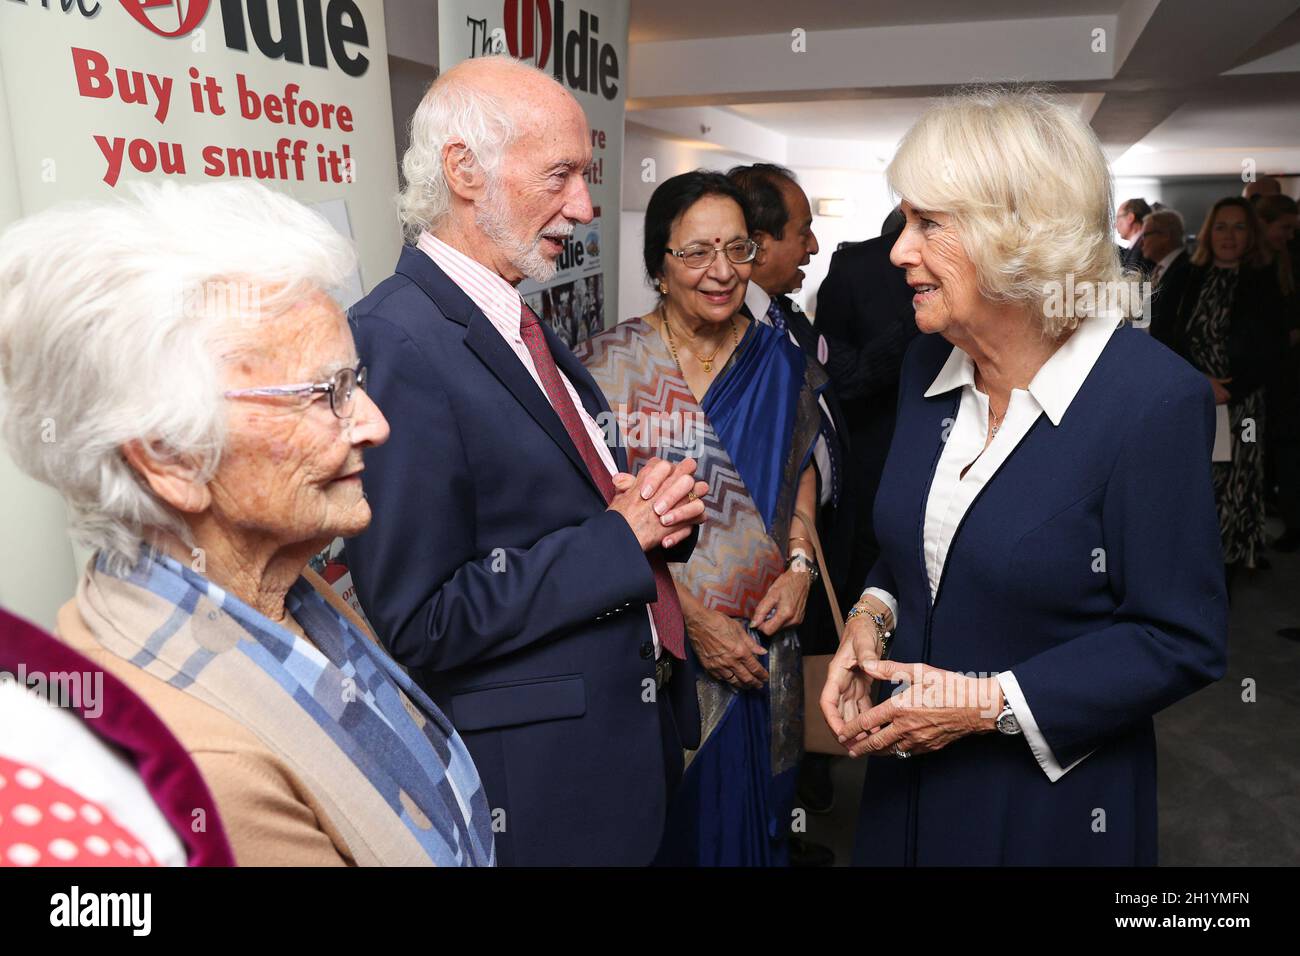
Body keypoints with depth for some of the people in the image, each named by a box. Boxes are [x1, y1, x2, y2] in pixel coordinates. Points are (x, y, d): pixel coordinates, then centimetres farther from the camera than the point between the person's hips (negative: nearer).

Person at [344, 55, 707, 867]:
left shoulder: (522, 322, 6)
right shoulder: (396, 344, -21)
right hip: (536, 782, -8)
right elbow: (416, 625, -22)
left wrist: (660, 506, -5)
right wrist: (618, 535, -19)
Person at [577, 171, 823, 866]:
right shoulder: (612, 362, -10)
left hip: (762, 644, 3)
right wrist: (690, 615, -18)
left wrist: (800, 563, -2)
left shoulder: (782, 363, 2)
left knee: (751, 804, 19)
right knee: (665, 815, 13)